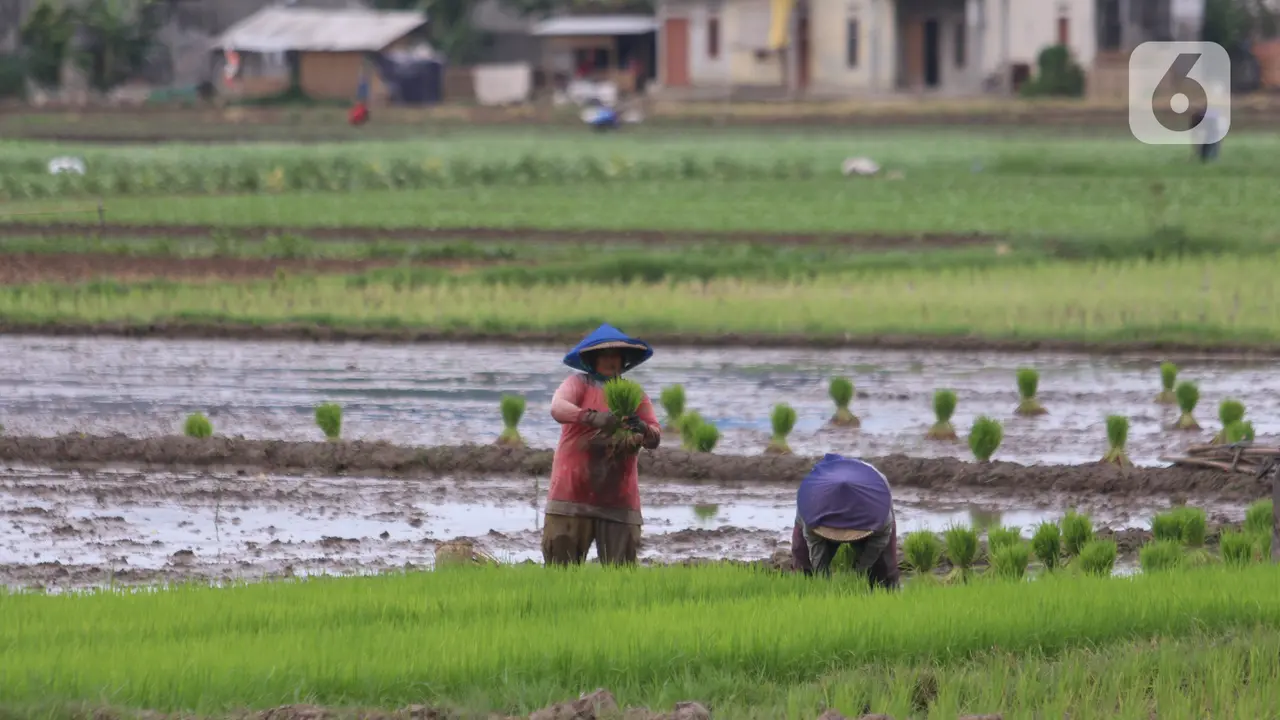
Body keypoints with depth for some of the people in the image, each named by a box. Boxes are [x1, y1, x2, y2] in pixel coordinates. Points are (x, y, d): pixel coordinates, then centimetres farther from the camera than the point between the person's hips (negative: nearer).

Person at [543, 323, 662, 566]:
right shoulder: (578, 384, 7)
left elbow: (655, 439, 6)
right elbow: (557, 408, -14)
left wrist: (644, 430, -20)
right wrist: (592, 417, -33)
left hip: (618, 498, 3)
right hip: (573, 492, -3)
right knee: (560, 566, -6)